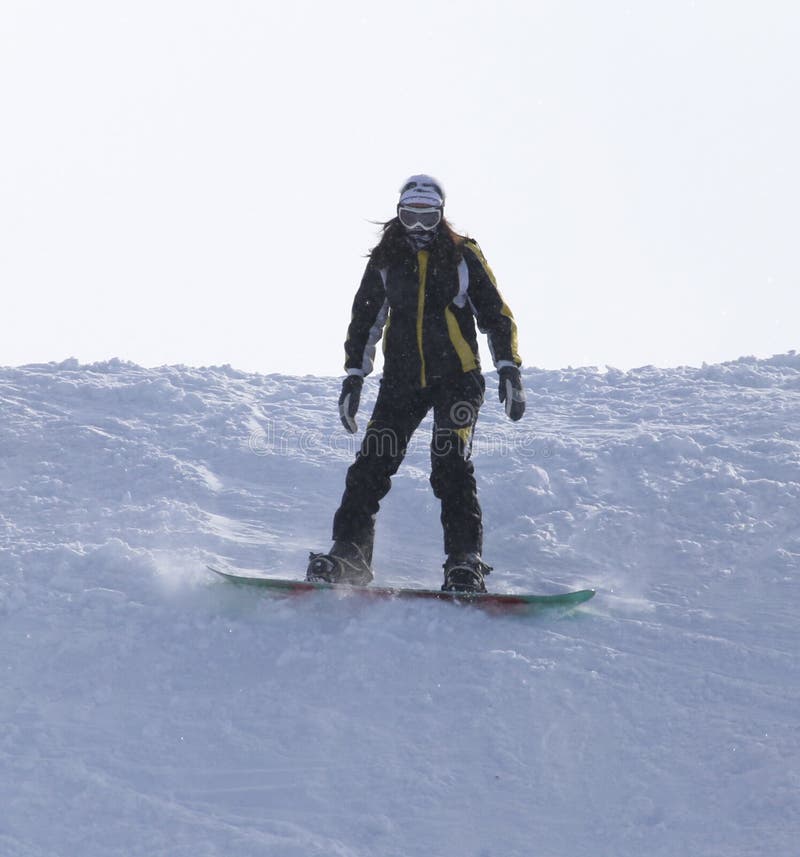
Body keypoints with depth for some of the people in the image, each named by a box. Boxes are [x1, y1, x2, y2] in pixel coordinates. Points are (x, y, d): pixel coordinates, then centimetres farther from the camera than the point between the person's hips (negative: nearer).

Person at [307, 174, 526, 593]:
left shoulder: (464, 257, 2)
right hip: (401, 381, 3)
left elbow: (497, 316, 3)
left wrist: (509, 369, -8)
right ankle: (348, 555, -2)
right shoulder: (385, 261, 10)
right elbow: (364, 322, 17)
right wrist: (353, 377, 9)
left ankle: (465, 563, -17)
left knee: (450, 466, -18)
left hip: (456, 378, -3)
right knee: (371, 466, -7)